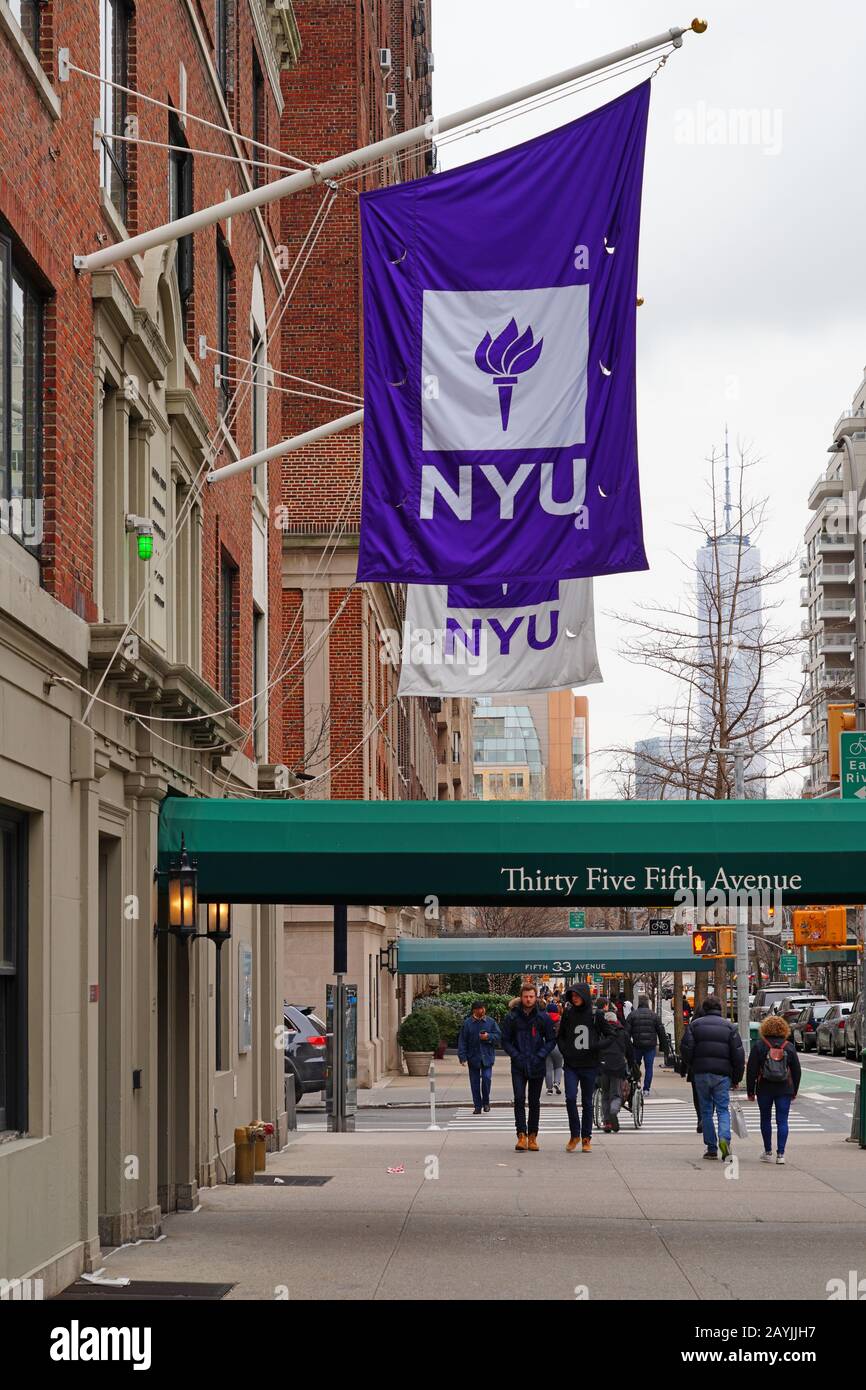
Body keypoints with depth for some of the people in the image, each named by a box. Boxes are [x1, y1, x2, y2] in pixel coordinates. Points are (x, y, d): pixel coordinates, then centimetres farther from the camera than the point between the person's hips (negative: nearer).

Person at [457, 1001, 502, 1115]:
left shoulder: (491, 1022, 5)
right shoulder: (467, 1023, 0)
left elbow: (498, 1036, 5)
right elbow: (462, 1041, -1)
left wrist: (489, 1037, -15)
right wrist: (463, 1057, -8)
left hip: (487, 1057, 0)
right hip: (473, 1057, 0)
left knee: (487, 1078, -11)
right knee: (475, 1082, 4)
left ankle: (486, 1101, 9)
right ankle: (478, 1106, 12)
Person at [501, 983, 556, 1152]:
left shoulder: (543, 1017, 1)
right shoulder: (513, 1017, 1)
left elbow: (551, 1040, 5)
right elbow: (505, 1040, 6)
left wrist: (540, 1056, -8)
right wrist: (516, 1056, -8)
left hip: (537, 1066, 1)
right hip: (518, 1066, -1)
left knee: (534, 1102, 7)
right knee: (519, 1099, -13)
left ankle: (532, 1137, 15)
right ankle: (522, 1135, -14)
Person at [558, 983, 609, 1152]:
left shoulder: (596, 1015, -1)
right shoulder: (567, 1014, 4)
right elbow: (560, 1036, 15)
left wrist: (597, 1048, -5)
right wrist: (565, 1052, 1)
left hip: (590, 1065, -1)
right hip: (571, 1065, 1)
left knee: (587, 1102, 6)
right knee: (570, 1098, -12)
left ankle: (586, 1138, 15)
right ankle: (574, 1134, 4)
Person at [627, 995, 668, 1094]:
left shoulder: (632, 1015, 0)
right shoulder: (654, 1016, 2)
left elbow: (627, 1032, -2)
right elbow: (661, 1032, 4)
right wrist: (663, 1046, 11)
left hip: (637, 1045, 0)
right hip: (650, 1046, 0)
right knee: (649, 1068, 5)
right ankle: (646, 1089, 1)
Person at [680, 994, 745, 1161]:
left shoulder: (695, 1025, 3)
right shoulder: (729, 1027, 4)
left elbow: (686, 1049, -5)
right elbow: (738, 1054, 1)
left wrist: (691, 1067, 12)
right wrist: (737, 1078, 9)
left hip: (701, 1073, 0)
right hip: (722, 1074, 0)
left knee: (706, 1111, 8)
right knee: (723, 1109, 4)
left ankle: (711, 1148, 6)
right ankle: (724, 1138, -22)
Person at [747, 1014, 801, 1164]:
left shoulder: (759, 1045, -4)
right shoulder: (789, 1046, 2)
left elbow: (751, 1070, -5)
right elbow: (796, 1071, 6)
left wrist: (750, 1091, 2)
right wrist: (794, 1090, 15)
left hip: (764, 1089, -1)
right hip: (785, 1090, 1)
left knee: (766, 1119, 13)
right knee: (782, 1121, 2)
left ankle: (768, 1152, 16)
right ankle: (780, 1154, -5)